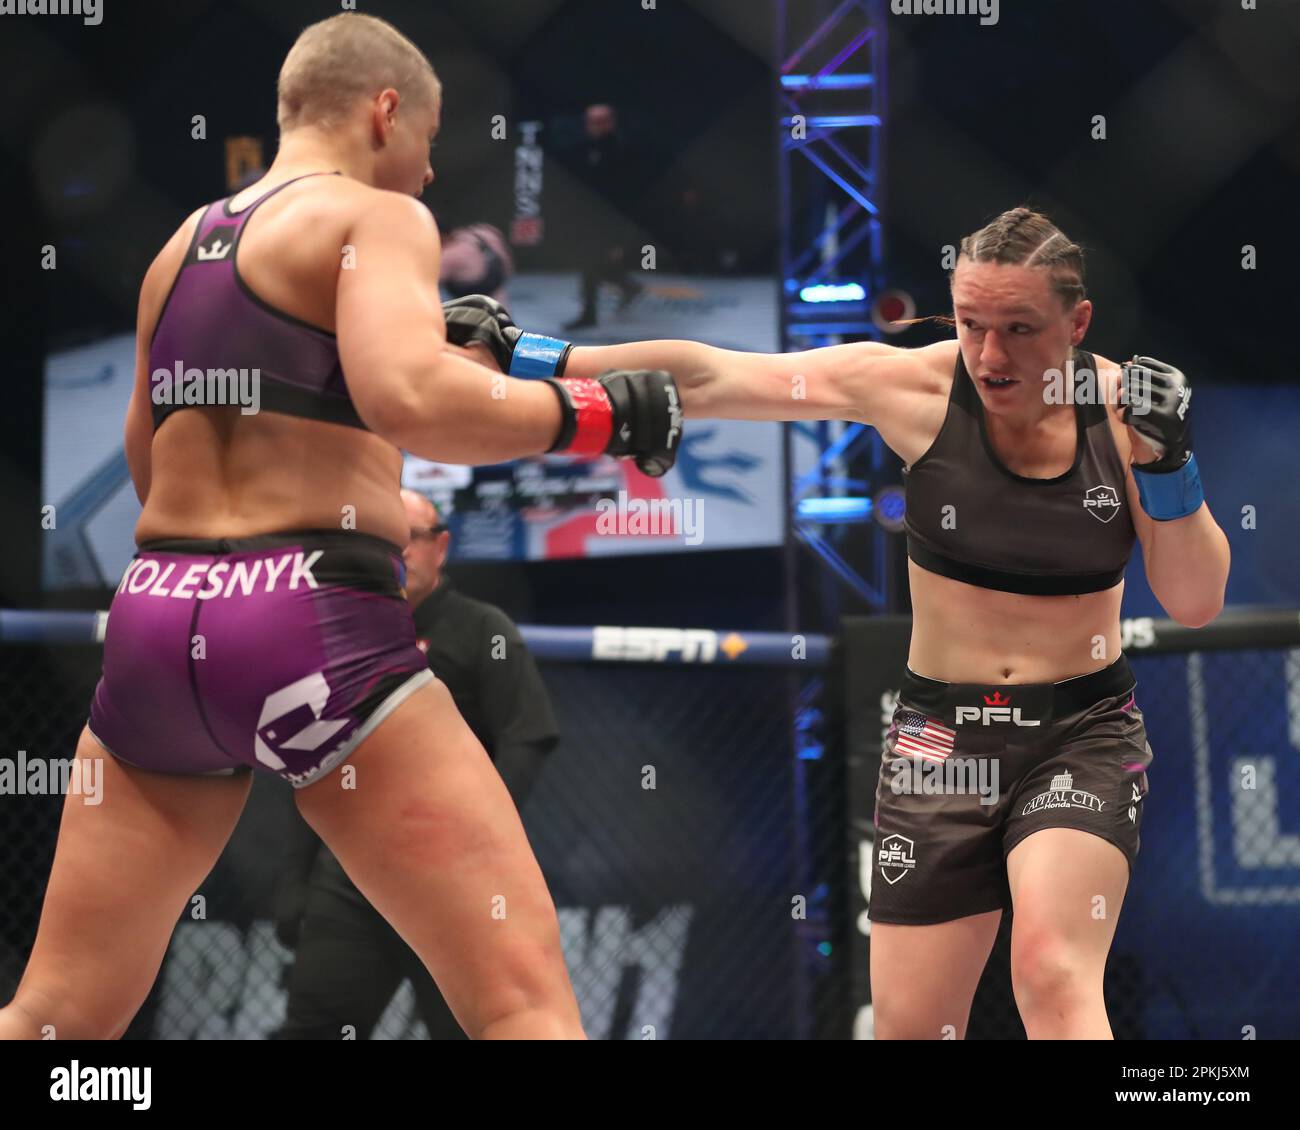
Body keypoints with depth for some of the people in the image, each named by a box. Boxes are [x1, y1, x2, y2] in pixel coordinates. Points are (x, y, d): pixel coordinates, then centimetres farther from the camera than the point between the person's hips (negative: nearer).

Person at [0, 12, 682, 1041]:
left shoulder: (181, 249, 21)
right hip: (310, 621, -7)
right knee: (527, 1002, -7)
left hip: (157, 615, 7)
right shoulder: (379, 217, -1)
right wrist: (598, 412, -9)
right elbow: (405, 399, -21)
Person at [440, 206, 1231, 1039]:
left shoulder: (1122, 406, -8)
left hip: (1083, 736, -1)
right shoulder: (915, 387, -10)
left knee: (1053, 973, -26)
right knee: (910, 1027, 5)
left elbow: (1197, 604, -6)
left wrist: (1169, 457, -21)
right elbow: (707, 378, -9)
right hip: (943, 738, 2)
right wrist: (529, 354, -12)